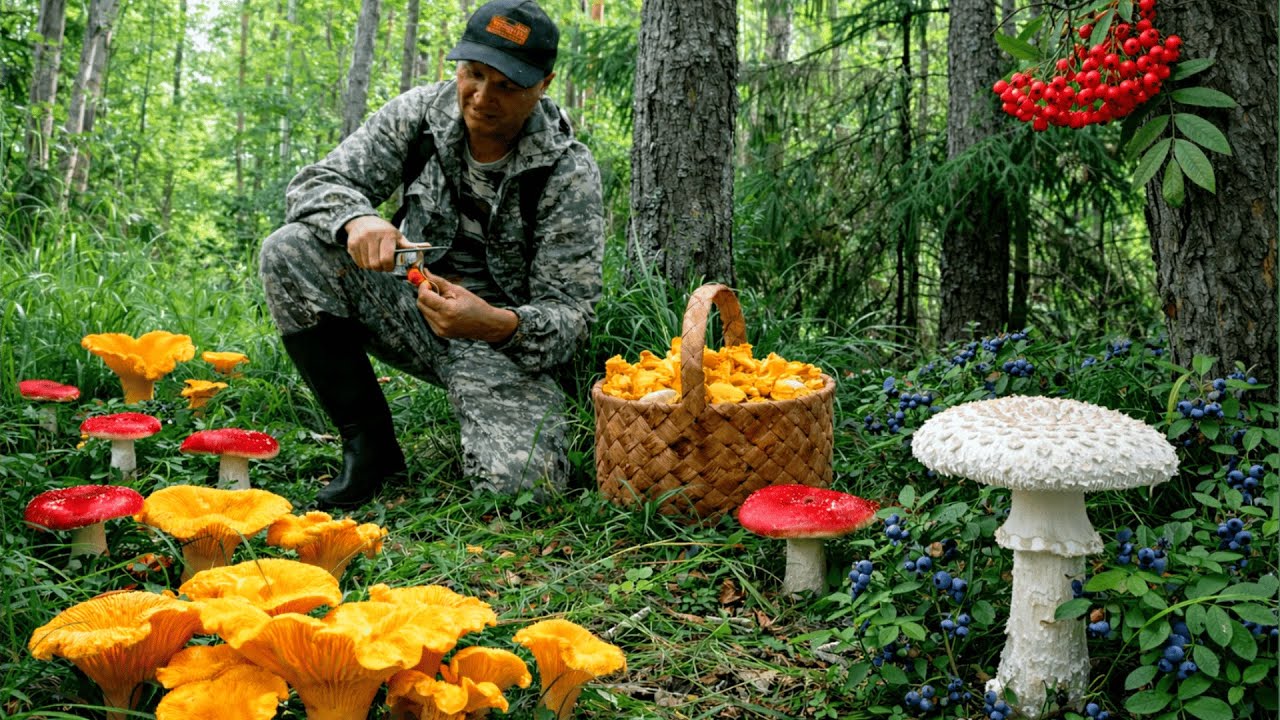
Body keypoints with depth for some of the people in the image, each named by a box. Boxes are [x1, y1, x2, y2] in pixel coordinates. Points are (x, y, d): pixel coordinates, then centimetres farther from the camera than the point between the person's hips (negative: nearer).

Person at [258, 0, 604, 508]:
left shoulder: (570, 173, -16)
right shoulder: (422, 113, -6)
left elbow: (570, 317, -18)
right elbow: (314, 184, -7)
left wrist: (498, 326, -41)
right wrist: (357, 219, -33)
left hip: (507, 338, -4)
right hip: (415, 308, 4)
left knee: (519, 483, -31)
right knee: (288, 252, -19)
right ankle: (370, 447, -11)